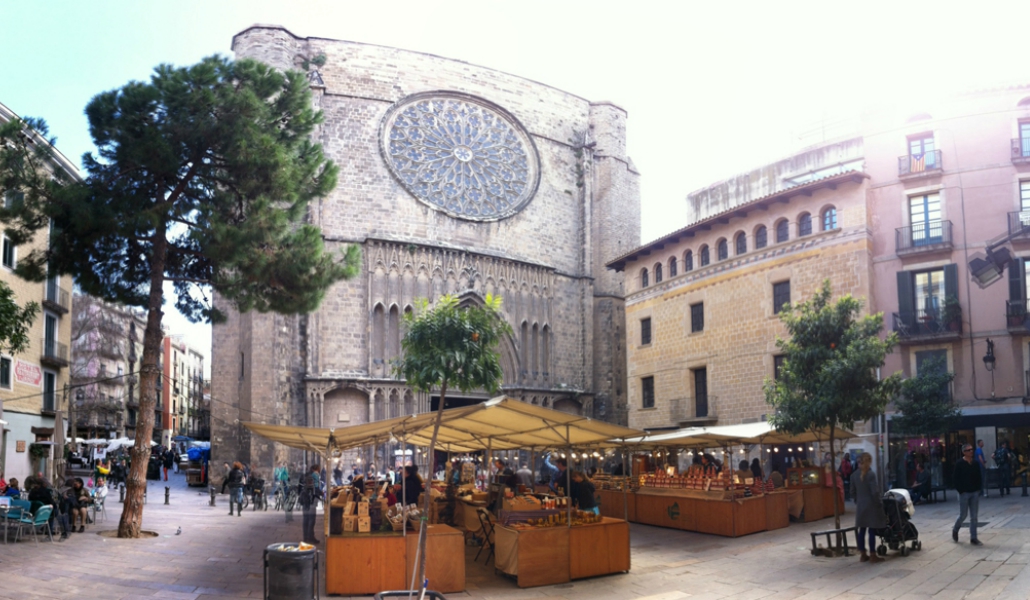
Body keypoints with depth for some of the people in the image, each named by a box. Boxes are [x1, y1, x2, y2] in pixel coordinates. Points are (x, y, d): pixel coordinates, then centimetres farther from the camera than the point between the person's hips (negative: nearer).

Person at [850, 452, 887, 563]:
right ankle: (872, 556, 3)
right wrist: (879, 503, -7)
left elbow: (853, 492, 8)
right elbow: (875, 492, -17)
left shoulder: (855, 475, 4)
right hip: (871, 505, -6)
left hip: (860, 506, 6)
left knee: (862, 530, 10)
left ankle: (863, 555, 15)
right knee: (872, 531, 0)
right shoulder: (871, 474, -14)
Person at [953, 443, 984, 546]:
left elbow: (978, 477, 13)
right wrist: (960, 490, -13)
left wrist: (978, 488, 2)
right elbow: (956, 478, -10)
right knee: (963, 515, 2)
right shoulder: (959, 463, -10)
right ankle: (955, 530, 27)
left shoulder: (976, 463, 6)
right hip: (964, 493, -5)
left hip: (975, 493, 5)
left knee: (974, 516, 5)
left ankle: (973, 538, 10)